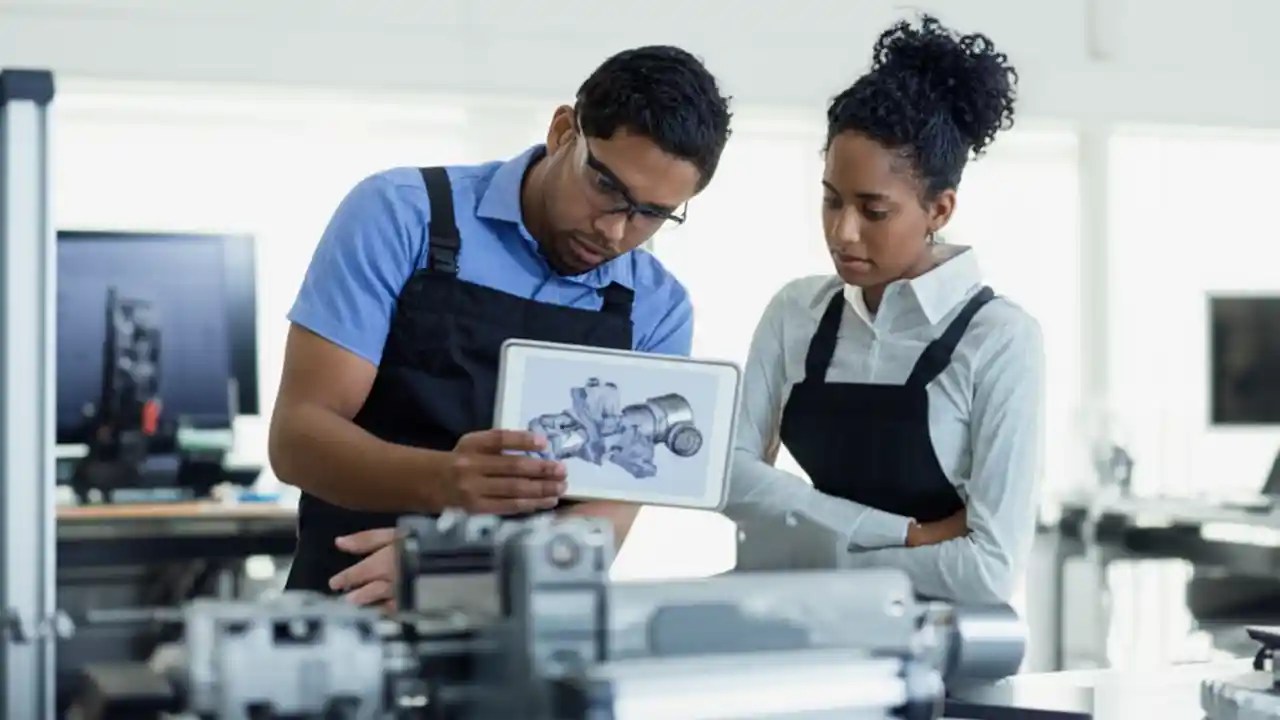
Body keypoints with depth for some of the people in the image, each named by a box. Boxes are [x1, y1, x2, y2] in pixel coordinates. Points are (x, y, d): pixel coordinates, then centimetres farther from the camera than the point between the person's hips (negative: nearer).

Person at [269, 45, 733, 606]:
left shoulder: (658, 310, 2)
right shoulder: (401, 215, -6)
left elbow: (608, 514, -7)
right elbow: (297, 434, -11)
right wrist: (441, 481, -30)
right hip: (353, 607, -3)